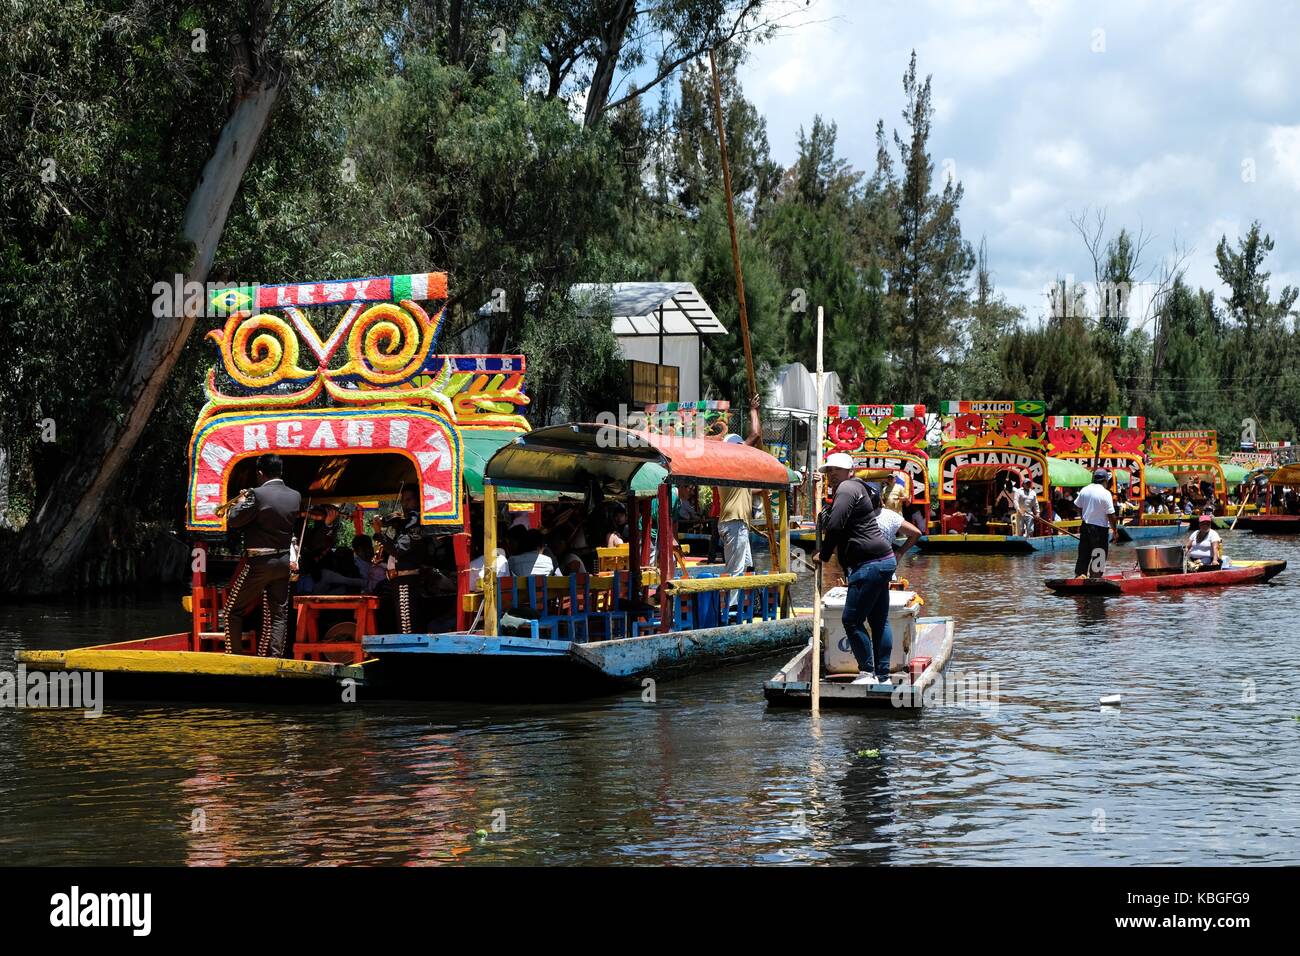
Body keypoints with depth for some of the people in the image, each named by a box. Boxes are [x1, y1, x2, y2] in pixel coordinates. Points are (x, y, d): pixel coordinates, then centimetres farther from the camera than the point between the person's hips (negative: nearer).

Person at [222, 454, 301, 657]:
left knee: (233, 610, 7)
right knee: (278, 614, 8)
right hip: (284, 562, 5)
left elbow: (232, 521, -12)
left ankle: (232, 656, 6)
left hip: (258, 562, -5)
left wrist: (241, 502, 7)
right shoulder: (295, 496, 2)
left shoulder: (258, 495, -16)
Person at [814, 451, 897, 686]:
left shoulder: (847, 489, -10)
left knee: (852, 620, -8)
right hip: (883, 561, 11)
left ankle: (867, 673, -6)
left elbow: (835, 526, -19)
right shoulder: (858, 488, 23)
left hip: (870, 563, -11)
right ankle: (883, 676, 13)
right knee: (879, 621, 11)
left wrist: (824, 555, -8)